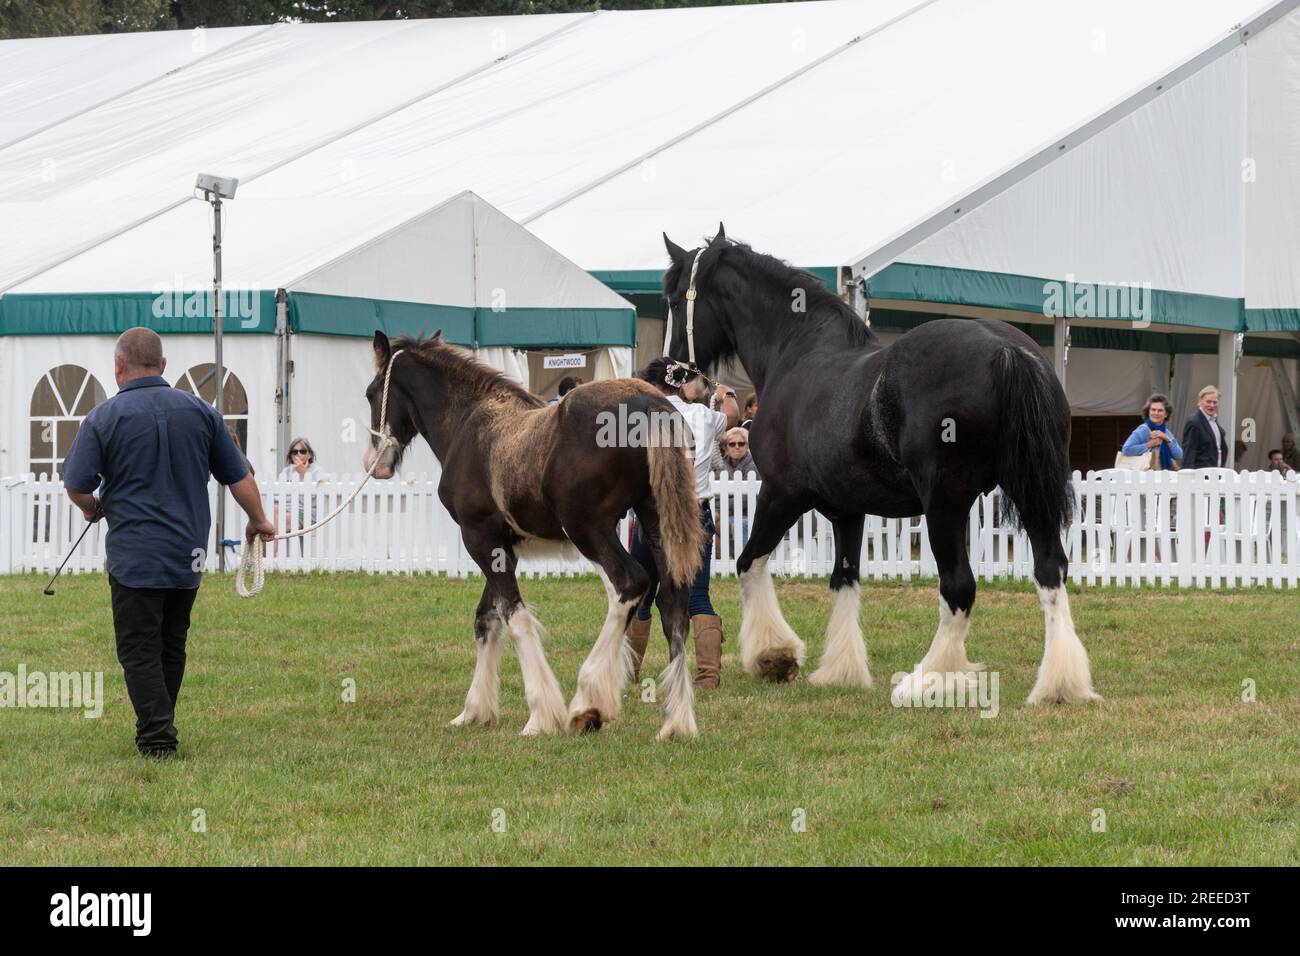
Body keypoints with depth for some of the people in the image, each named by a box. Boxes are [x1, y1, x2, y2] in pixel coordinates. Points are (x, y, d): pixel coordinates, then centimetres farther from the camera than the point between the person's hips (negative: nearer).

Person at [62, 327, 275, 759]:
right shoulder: (199, 411, 5)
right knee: (171, 646, 16)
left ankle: (156, 736, -9)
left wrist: (92, 508, 17)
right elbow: (239, 476, 10)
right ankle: (160, 728, 22)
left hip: (135, 556, -4)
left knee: (139, 650, -2)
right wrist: (258, 521, 25)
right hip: (188, 554, 5)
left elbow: (76, 485, -6)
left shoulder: (103, 418, -7)